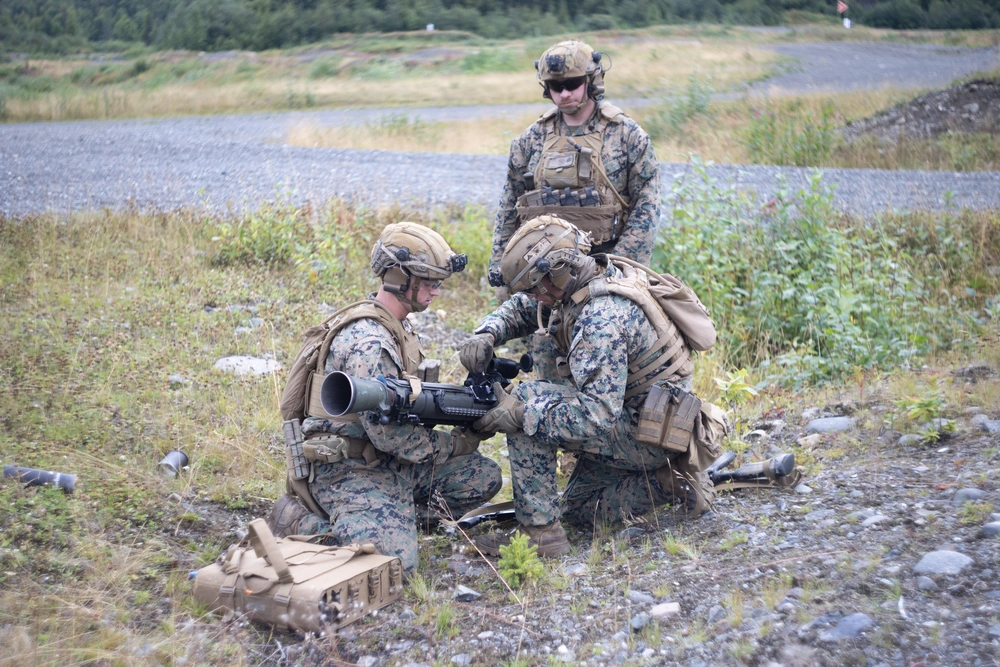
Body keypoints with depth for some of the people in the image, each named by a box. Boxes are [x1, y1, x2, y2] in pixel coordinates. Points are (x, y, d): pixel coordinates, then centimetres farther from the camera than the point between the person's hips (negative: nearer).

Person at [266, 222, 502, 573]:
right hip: (348, 469, -9)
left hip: (388, 461, 9)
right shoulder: (368, 342, -23)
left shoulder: (399, 328, 10)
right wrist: (457, 443, -13)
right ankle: (297, 522, -6)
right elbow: (388, 433, -24)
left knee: (484, 476, 5)